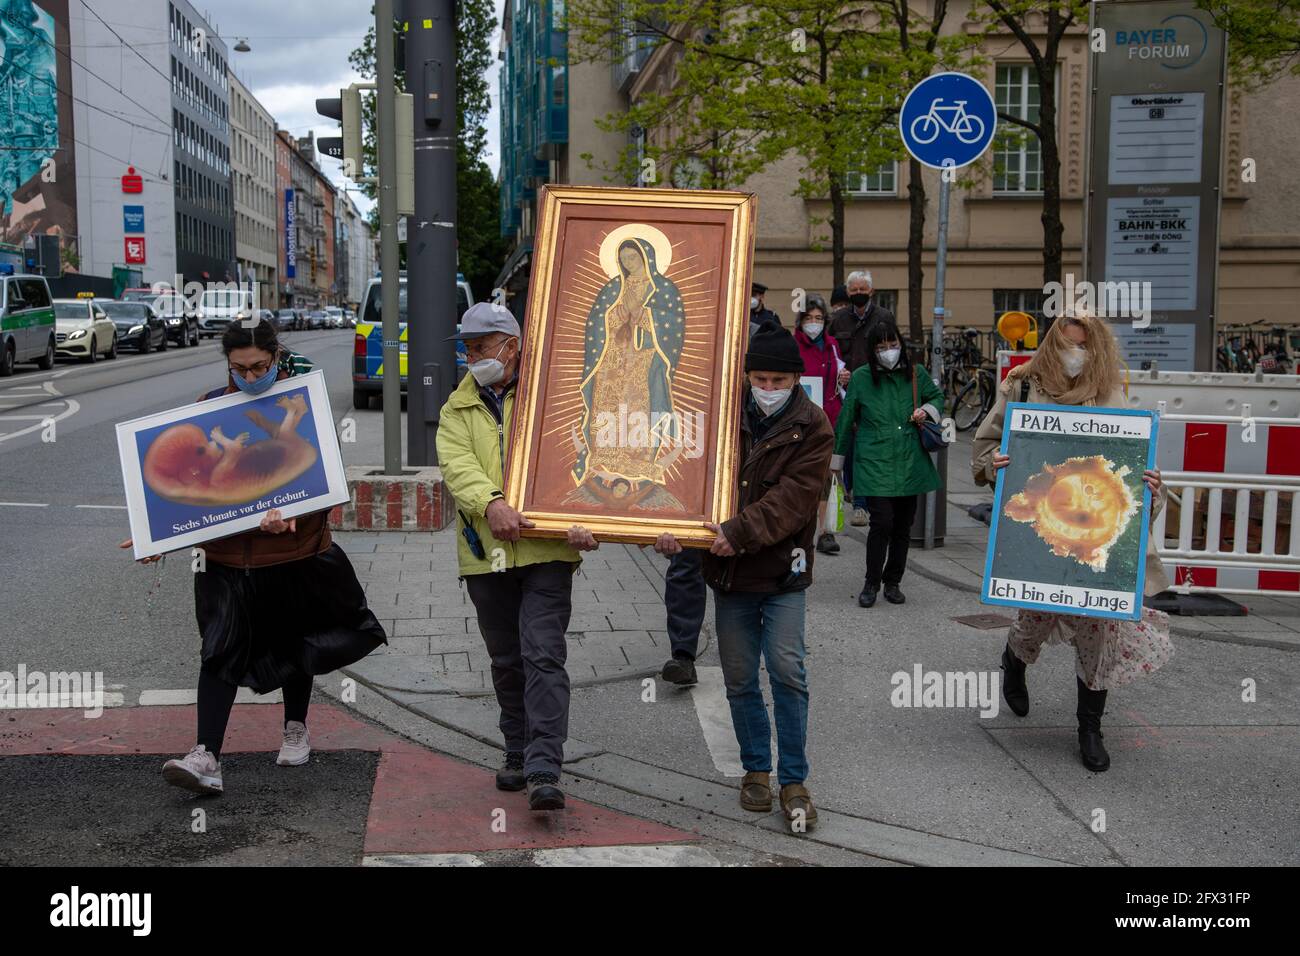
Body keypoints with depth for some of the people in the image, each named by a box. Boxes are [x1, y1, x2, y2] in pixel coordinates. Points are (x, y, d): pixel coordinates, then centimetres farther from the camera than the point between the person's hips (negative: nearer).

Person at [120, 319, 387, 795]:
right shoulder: (210, 406, 0)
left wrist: (291, 515, -29)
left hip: (295, 549, -1)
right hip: (228, 554, 1)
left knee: (295, 645, 17)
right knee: (220, 650, -7)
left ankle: (295, 730, 38)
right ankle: (206, 758, -10)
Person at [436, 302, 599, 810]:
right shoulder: (457, 410, 13)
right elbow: (457, 464, -5)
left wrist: (582, 519, -22)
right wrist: (491, 503, -25)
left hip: (546, 550, -4)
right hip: (486, 553, 4)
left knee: (543, 657, -11)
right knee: (506, 662, 15)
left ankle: (543, 771, -13)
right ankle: (519, 755, 30)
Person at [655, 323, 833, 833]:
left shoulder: (811, 427, -6)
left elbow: (793, 496, -16)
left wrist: (741, 531, -26)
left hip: (782, 569, -3)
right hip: (728, 569, 3)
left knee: (787, 670, -10)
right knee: (740, 679, 10)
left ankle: (794, 781, 3)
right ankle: (756, 769, 27)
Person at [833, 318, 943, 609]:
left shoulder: (916, 374, 4)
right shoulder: (861, 377, -2)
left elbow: (937, 396, 24)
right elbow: (846, 420, 8)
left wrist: (926, 410, 1)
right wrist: (837, 458, 14)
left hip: (909, 463, 3)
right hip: (874, 462, -3)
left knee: (903, 526, 9)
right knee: (882, 523, -12)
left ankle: (892, 582, 25)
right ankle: (871, 583, 3)